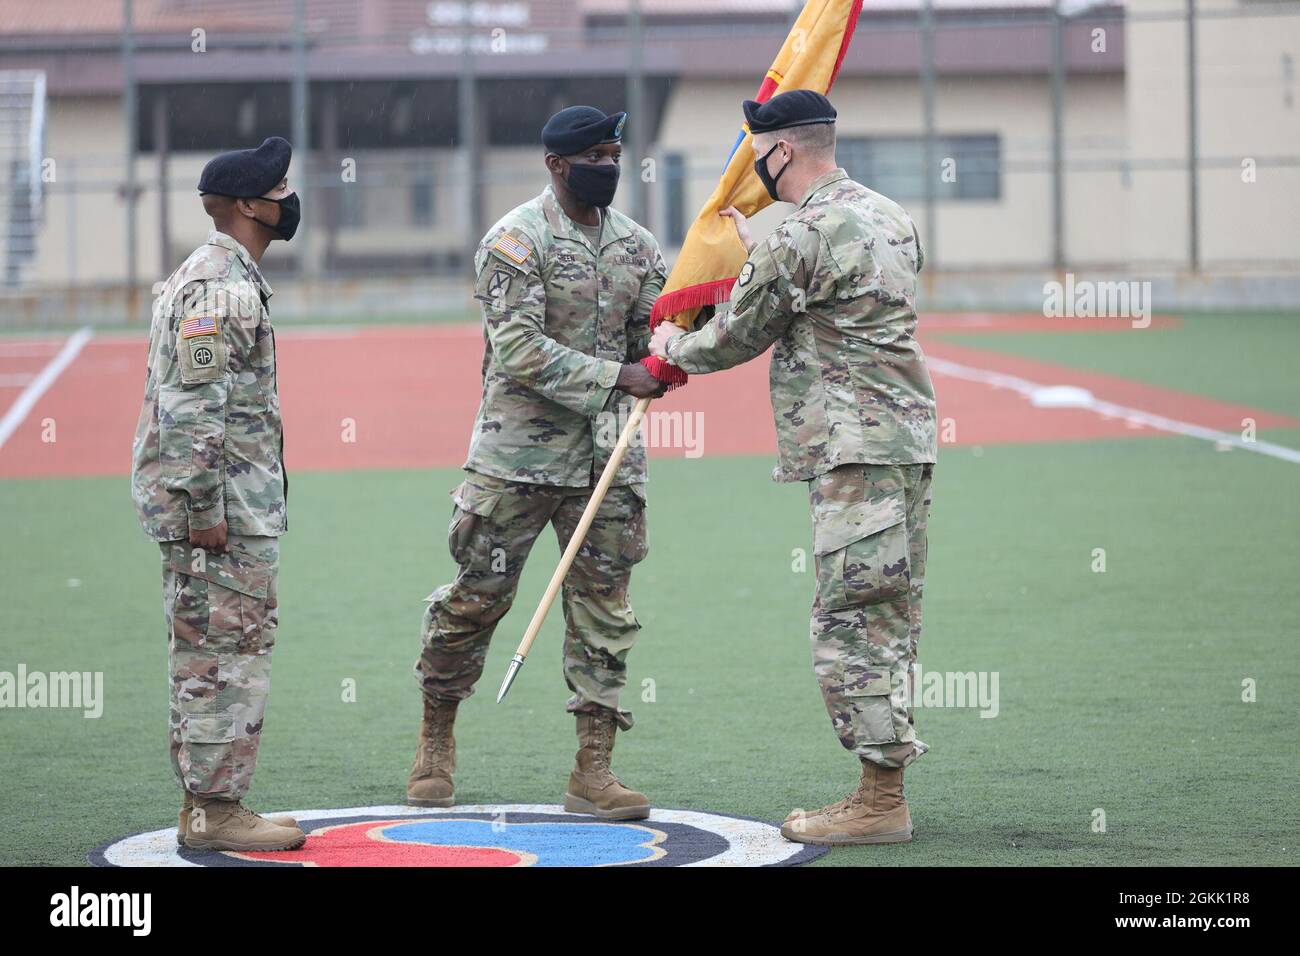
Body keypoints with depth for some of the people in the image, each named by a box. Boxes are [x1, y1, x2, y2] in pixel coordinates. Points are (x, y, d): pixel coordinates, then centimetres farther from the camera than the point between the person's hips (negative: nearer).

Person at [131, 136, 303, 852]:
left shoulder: (228, 277, 19)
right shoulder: (220, 284, -15)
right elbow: (194, 404, -21)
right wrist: (204, 510, -22)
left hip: (238, 505, 11)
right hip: (220, 505, -11)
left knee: (208, 656, 13)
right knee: (227, 655, -7)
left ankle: (206, 806, 18)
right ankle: (215, 811, -4)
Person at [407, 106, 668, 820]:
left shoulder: (637, 245, 10)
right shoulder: (515, 240, -9)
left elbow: (653, 341, 12)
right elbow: (521, 350, -18)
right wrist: (616, 376, -22)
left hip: (607, 458, 5)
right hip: (519, 452, -5)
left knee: (603, 610, 2)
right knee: (477, 595, 2)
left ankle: (593, 772, 5)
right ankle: (436, 739, 22)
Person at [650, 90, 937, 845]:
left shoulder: (803, 237, -13)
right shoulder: (889, 216, 15)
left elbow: (736, 339, -3)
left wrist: (673, 350, 18)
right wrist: (755, 252, 38)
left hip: (856, 449, -10)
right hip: (909, 437, 10)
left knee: (852, 618, -7)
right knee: (889, 615, 11)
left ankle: (879, 801, -7)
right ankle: (884, 796, 15)